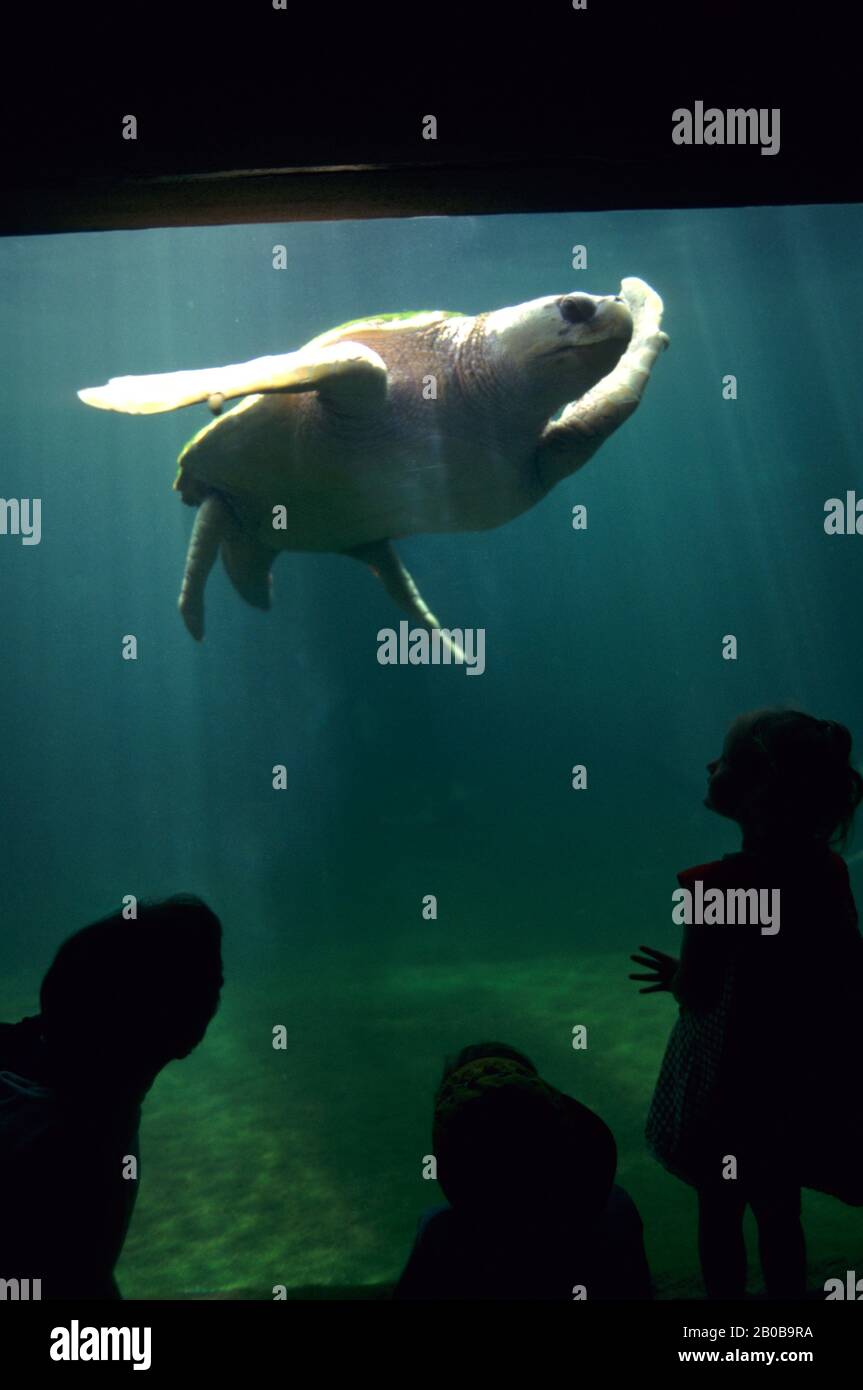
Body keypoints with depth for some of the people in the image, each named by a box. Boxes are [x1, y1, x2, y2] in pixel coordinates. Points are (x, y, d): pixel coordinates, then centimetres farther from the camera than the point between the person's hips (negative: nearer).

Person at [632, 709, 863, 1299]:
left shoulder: (717, 883, -24)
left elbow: (698, 994, -19)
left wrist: (677, 974, 3)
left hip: (727, 1078, -5)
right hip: (801, 1076, 5)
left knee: (720, 1213, 14)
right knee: (781, 1214, 21)